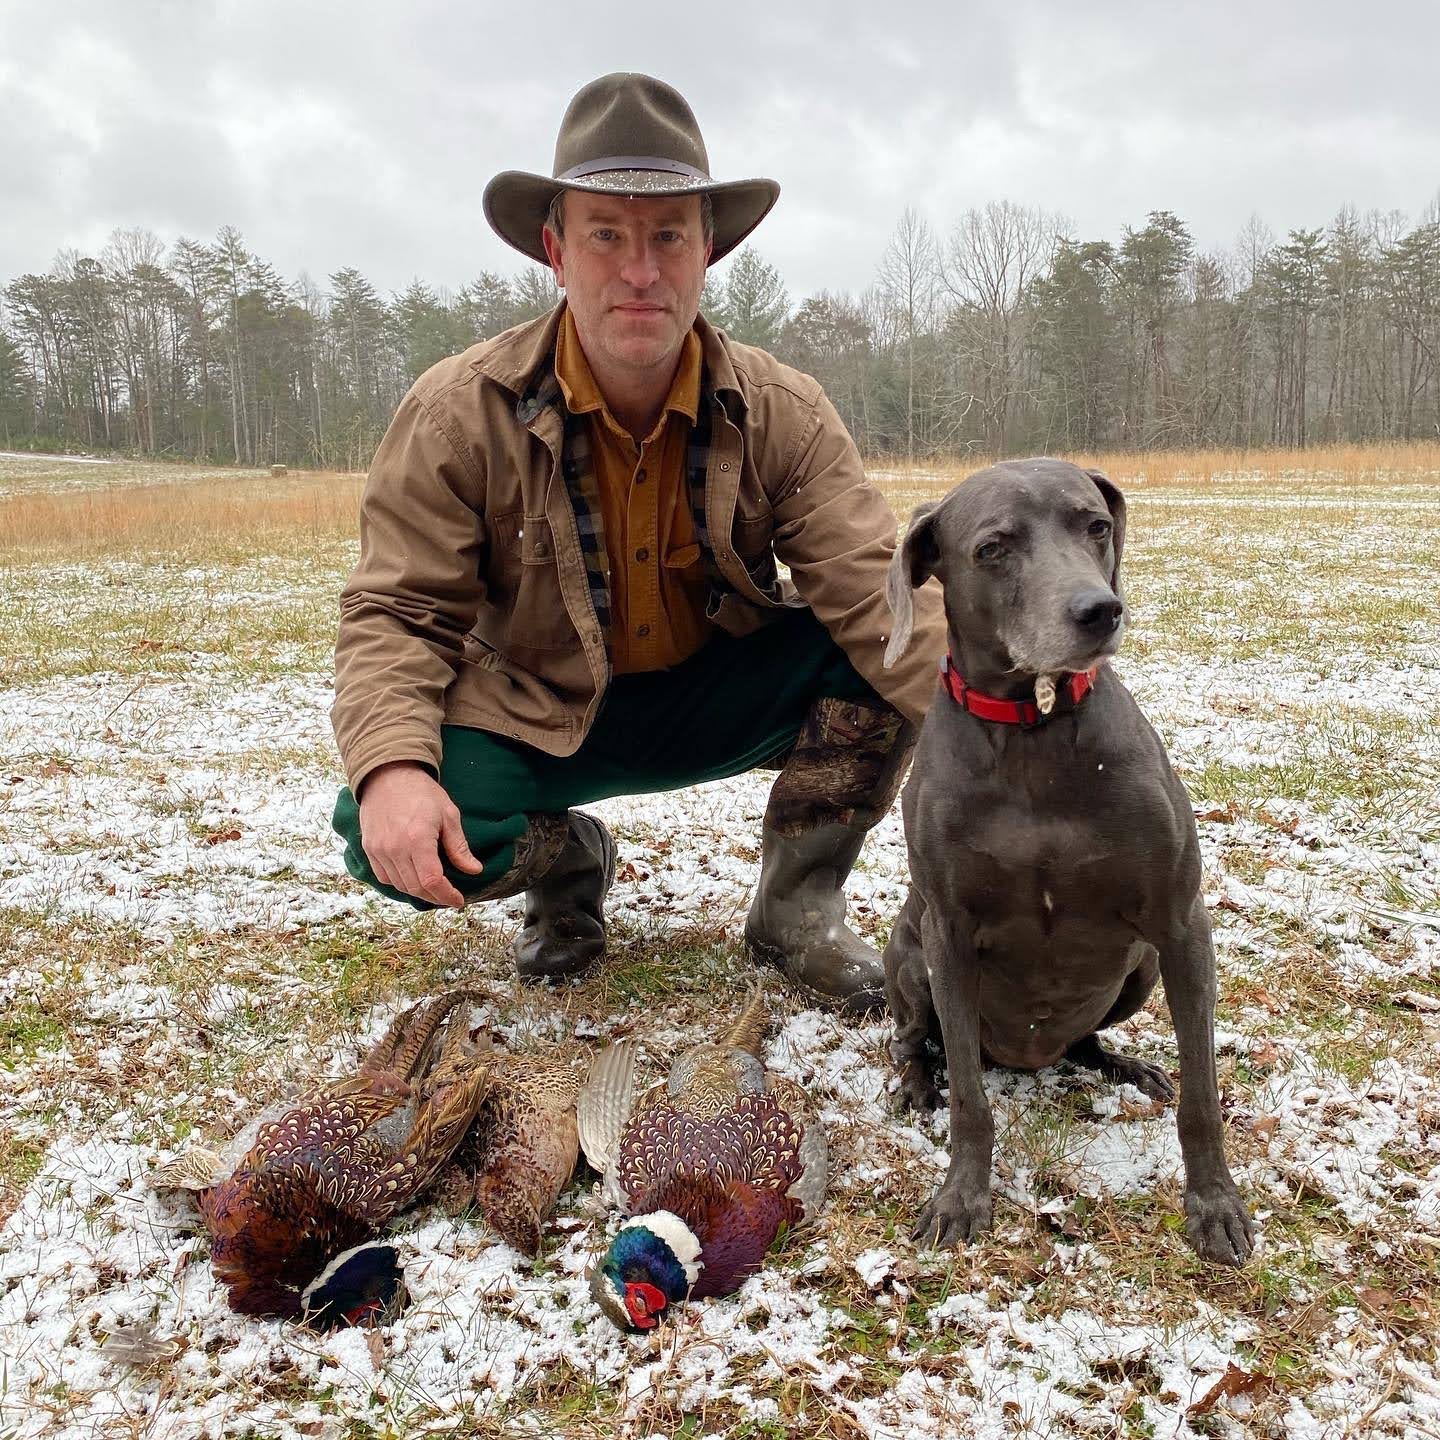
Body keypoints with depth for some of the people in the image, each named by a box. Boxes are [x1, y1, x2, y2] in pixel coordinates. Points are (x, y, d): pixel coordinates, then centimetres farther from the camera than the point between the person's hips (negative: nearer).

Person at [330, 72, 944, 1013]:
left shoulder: (782, 413, -14)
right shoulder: (459, 415, -17)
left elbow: (872, 585, -22)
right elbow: (398, 612, -16)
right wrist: (392, 766, -36)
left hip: (720, 702, 2)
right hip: (538, 718, -1)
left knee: (887, 654, -24)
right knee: (392, 840, -29)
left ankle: (797, 911, -2)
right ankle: (569, 864, 8)